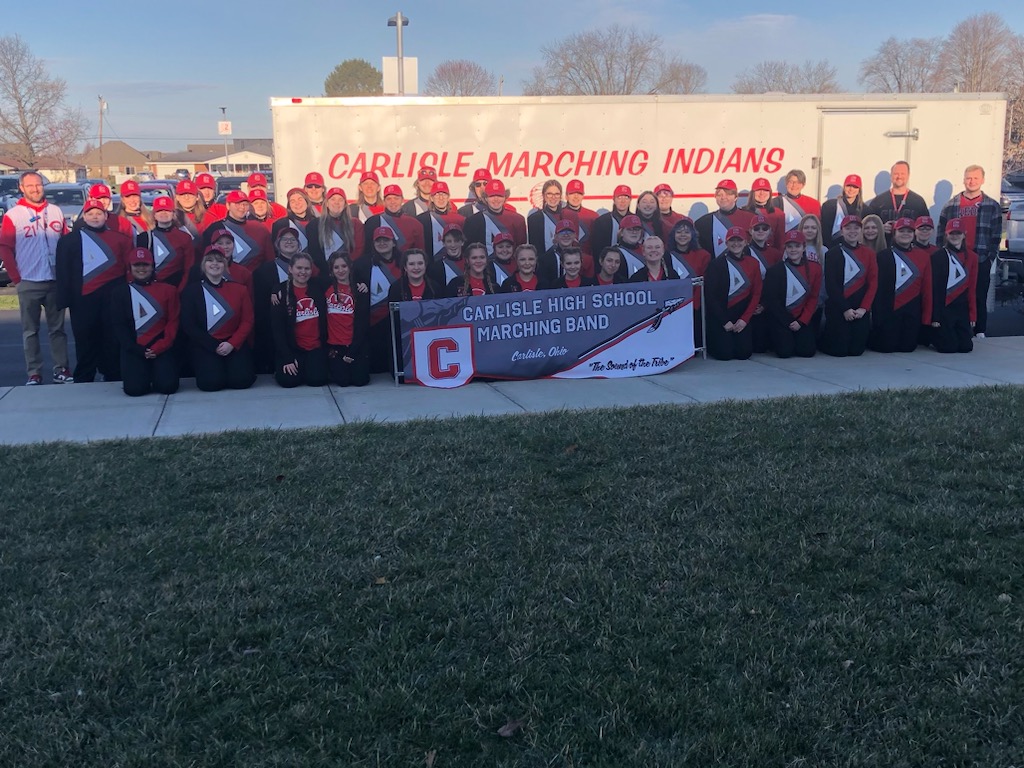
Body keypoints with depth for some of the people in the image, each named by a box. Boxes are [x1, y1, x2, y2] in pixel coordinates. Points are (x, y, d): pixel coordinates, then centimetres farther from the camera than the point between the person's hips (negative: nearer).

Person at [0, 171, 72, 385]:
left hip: (56, 281, 2)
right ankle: (34, 373, 9)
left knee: (57, 327, 8)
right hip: (28, 283, -2)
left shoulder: (55, 212, 7)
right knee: (30, 330, 4)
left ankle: (61, 370, 14)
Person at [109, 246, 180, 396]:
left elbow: (173, 322, 1)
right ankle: (140, 373, 19)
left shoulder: (168, 289, 5)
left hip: (161, 347, 0)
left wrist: (159, 347, -11)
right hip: (134, 348, 0)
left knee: (168, 386, -18)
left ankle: (158, 371, 19)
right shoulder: (119, 291, 6)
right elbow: (118, 325, 1)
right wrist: (138, 349, -9)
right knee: (134, 388, -19)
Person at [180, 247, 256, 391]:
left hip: (234, 344, 2)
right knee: (211, 382, -24)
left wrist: (232, 344, -14)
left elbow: (247, 321, 2)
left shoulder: (239, 289, 5)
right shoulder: (191, 290, 0)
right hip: (205, 346, -1)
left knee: (242, 380, -21)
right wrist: (214, 346, -13)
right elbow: (189, 326, -5)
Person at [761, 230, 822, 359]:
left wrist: (801, 321, -10)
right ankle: (774, 338, 18)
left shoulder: (815, 268, -1)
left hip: (802, 318, 3)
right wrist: (788, 322, -11)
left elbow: (813, 298, 0)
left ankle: (796, 337, 23)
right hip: (779, 318, -3)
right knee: (785, 351, -18)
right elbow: (771, 301, -9)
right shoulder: (774, 270, -10)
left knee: (807, 351, -12)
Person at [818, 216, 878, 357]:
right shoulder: (833, 253, -4)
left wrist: (863, 308, -9)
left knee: (856, 350, 0)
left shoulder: (869, 253, 6)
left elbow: (873, 283, 2)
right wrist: (845, 308, -13)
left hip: (860, 307, 3)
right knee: (839, 350, -6)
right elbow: (830, 285, -8)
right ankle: (821, 340, 27)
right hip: (838, 307, -3)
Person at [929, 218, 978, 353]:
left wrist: (973, 315, 4)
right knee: (948, 346, -9)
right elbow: (934, 288, -9)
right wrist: (934, 316, -11)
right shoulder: (938, 256, -7)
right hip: (943, 308, -5)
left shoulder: (972, 257, 7)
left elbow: (972, 289, 9)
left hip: (962, 309, 5)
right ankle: (933, 336, 24)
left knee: (966, 346, -1)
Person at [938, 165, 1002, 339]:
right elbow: (941, 233, 8)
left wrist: (990, 258, -4)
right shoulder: (951, 205, 7)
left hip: (981, 262, -1)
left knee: (980, 298, 2)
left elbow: (996, 236, 4)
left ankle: (980, 333, 9)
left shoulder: (992, 206, 5)